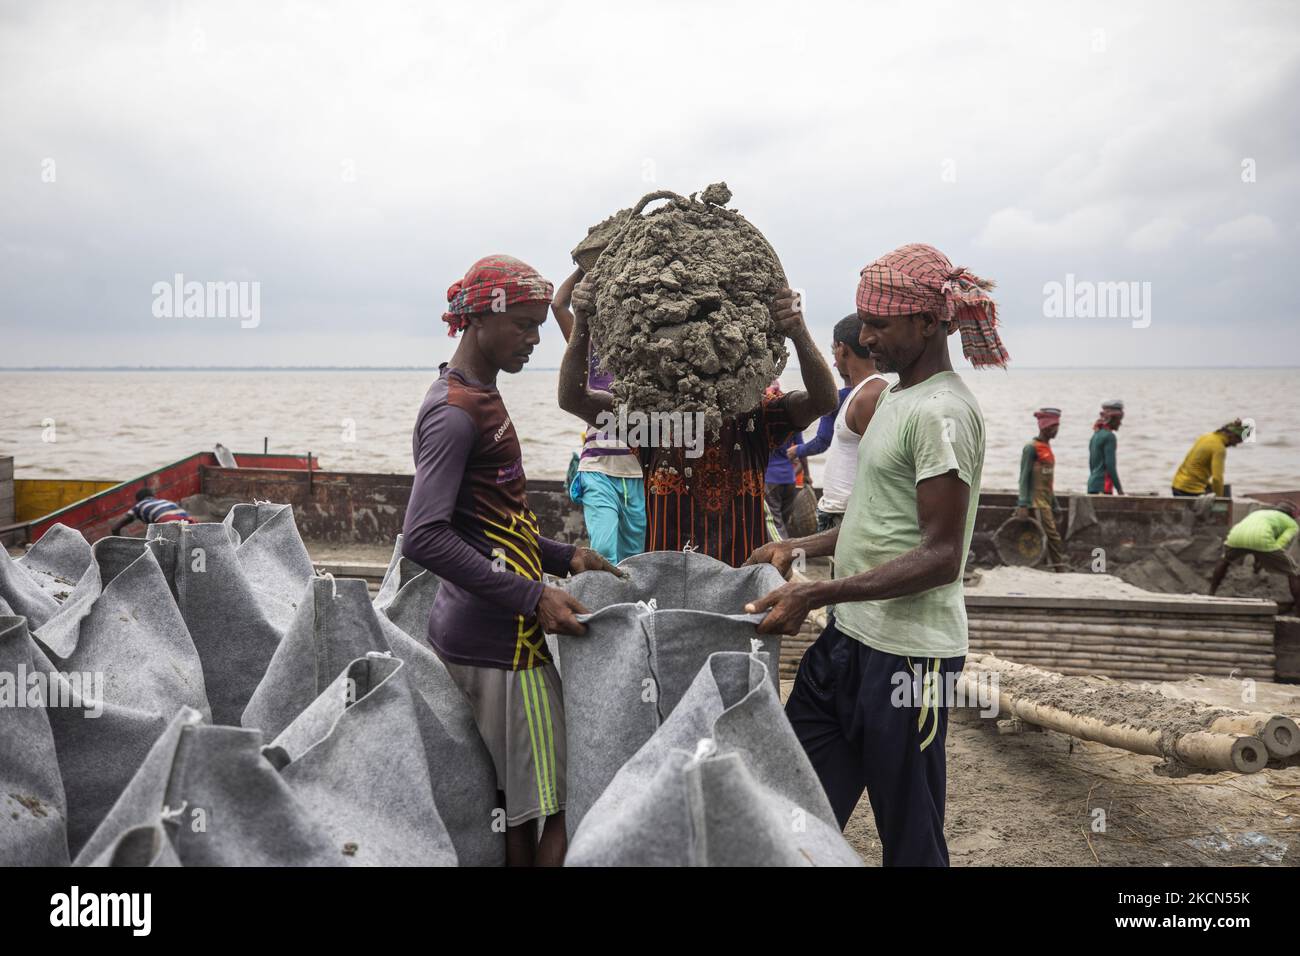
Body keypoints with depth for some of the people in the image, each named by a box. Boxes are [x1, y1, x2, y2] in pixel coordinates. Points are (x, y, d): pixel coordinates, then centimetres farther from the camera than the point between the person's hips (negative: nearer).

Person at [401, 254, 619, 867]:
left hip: (474, 631, 10)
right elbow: (423, 537, -24)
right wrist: (533, 598, -23)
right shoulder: (454, 413, -16)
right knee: (561, 808, -4)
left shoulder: (478, 398, 16)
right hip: (500, 643, -10)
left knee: (514, 804, 16)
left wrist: (561, 557, 12)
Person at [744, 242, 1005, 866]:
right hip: (850, 636, 9)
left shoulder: (942, 411, -17)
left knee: (909, 837, 6)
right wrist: (799, 548, 11)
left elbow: (941, 555, -21)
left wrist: (818, 594, -25)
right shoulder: (895, 397, 13)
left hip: (906, 652, -9)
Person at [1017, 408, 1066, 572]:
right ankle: (1060, 567, -10)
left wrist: (1054, 505, 21)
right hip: (1037, 502, -8)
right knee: (1052, 534, -11)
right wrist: (1022, 505, -19)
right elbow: (1024, 477, -13)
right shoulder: (1031, 448, -9)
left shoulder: (1047, 447, 17)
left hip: (1046, 501, 8)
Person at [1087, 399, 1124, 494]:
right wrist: (1119, 488, -15)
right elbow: (1110, 465, -18)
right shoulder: (1109, 436, -11)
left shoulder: (1095, 435, 16)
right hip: (1103, 487, -9)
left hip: (1092, 484, 9)